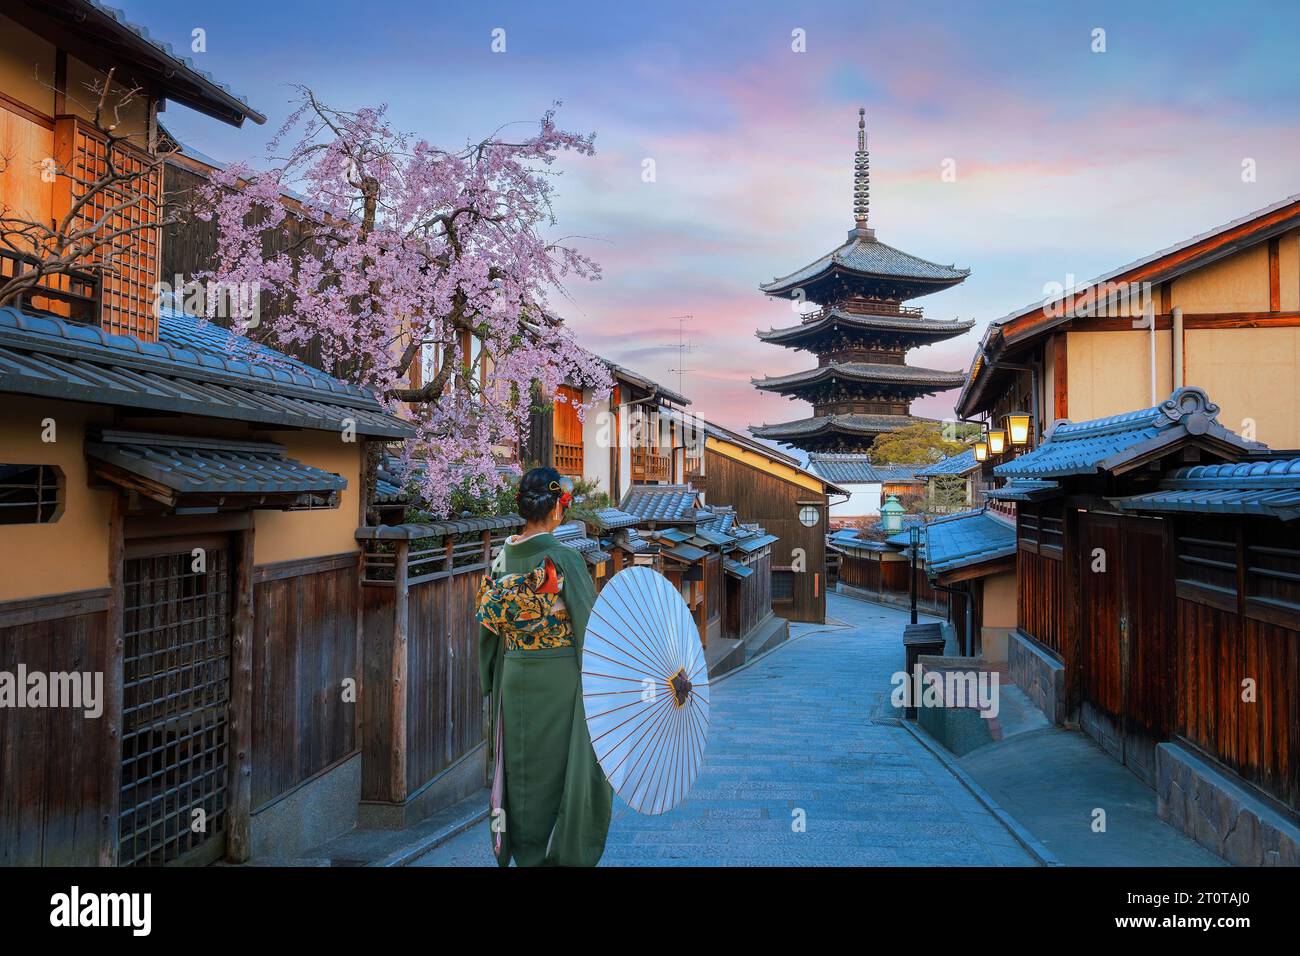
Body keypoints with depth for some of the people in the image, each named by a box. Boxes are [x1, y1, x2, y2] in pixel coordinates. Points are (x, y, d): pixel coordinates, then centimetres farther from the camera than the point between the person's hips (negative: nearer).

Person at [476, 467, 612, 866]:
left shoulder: (502, 556, 0)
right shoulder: (564, 559, -16)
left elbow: (488, 620, 7)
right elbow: (591, 624, -14)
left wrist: (493, 681, 18)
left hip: (513, 678, 5)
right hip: (559, 680, -5)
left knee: (522, 764, 15)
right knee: (562, 765, 8)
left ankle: (524, 851, 26)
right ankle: (564, 852, 18)